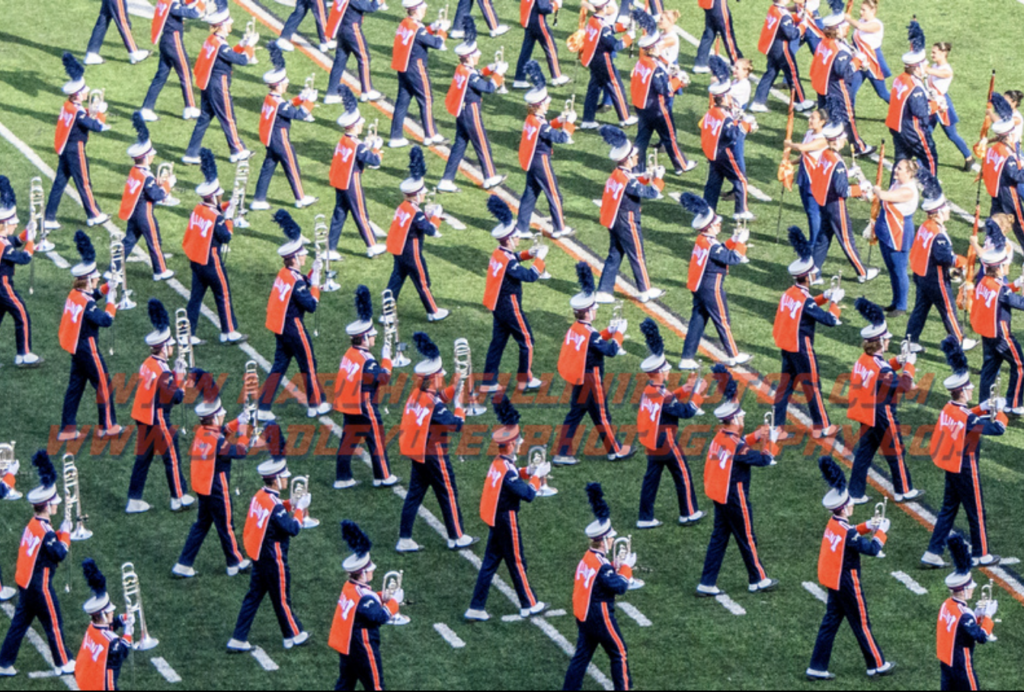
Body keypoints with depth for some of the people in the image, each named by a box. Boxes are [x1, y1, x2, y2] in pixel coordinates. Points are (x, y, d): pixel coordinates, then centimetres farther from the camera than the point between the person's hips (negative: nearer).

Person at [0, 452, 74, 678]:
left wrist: (60, 534, 4)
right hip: (40, 586, -9)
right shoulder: (45, 530, -22)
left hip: (25, 583, 9)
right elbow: (60, 553, -19)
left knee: (20, 623, 13)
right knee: (53, 623, 6)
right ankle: (63, 663, 18)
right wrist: (65, 534, -8)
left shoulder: (32, 524, 5)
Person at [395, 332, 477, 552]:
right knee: (448, 495, 7)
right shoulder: (434, 404, -25)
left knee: (415, 494, 12)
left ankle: (404, 540, 13)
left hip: (418, 453, 8)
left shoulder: (417, 393, 0)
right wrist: (460, 404, -9)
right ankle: (457, 538, 19)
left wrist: (454, 388, 5)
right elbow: (456, 425, -21)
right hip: (434, 455, -8)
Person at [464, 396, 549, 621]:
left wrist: (527, 471, 5)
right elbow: (528, 494, -24)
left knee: (490, 561, 12)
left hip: (495, 520, 9)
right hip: (507, 521, -9)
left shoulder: (498, 462, 1)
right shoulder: (507, 470, -27)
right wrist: (538, 475, -12)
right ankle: (529, 605, 23)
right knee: (516, 562, 7)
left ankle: (476, 609, 14)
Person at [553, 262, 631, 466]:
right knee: (601, 415, 7)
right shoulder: (590, 334, -23)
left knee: (574, 414, 12)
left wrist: (608, 332, 13)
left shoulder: (574, 329, 2)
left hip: (578, 381, 8)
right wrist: (620, 333, -8)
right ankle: (615, 450, 22)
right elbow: (611, 351, -19)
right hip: (591, 382, -8)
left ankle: (562, 453, 11)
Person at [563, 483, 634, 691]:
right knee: (619, 653, 7)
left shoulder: (588, 558, 3)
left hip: (583, 615, 9)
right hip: (600, 617, -9)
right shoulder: (601, 565, -24)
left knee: (582, 655, 13)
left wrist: (615, 566, 5)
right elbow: (620, 587, -21)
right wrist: (626, 567, -8)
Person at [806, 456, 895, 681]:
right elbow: (871, 549, -23)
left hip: (832, 581, 8)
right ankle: (877, 665, 22)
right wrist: (882, 531, -10)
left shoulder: (833, 524, -1)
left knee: (830, 622, 14)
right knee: (861, 624, 7)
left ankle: (817, 667, 16)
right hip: (846, 584, -8)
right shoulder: (847, 533, -27)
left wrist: (866, 527, 8)